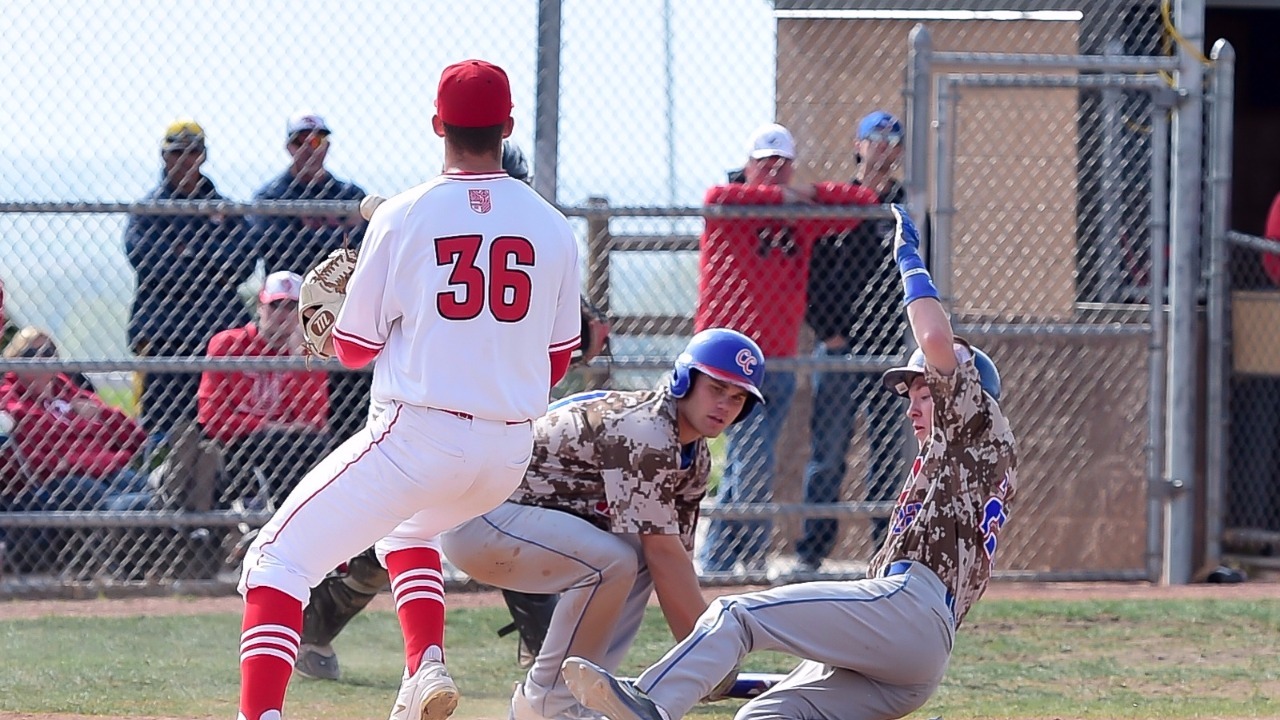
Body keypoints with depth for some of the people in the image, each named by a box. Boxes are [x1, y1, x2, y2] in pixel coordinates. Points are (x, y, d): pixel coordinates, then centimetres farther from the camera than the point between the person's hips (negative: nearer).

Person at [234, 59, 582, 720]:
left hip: (414, 438, -5)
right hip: (510, 454, 5)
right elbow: (555, 361, 12)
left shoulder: (404, 216, -6)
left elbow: (354, 348, 1)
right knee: (407, 525, 36)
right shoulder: (552, 227, 4)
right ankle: (427, 666, 14)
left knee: (277, 559, 1)